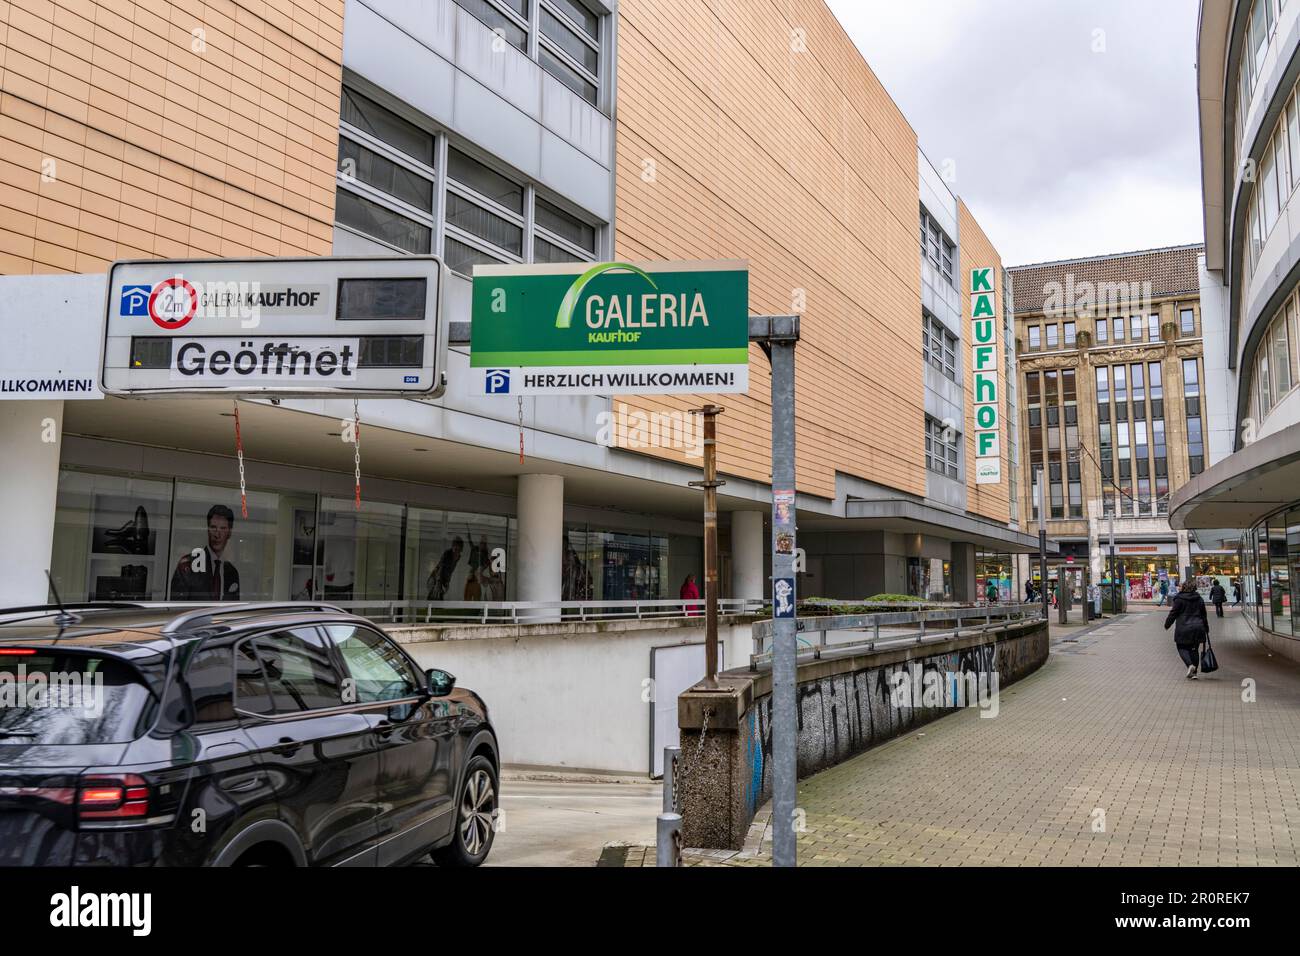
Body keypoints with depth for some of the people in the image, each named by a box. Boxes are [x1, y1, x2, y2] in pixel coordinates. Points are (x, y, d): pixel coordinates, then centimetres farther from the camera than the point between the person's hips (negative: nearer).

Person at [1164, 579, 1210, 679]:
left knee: (1182, 648, 5)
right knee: (1194, 649, 11)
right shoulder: (1199, 599, 8)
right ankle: (1194, 672, 10)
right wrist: (1206, 629, 22)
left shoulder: (1179, 599, -7)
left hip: (1183, 629, -5)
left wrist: (1167, 624, 6)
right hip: (1197, 628, 5)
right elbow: (1204, 615, 14)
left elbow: (1173, 614, -6)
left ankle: (1190, 665, -19)